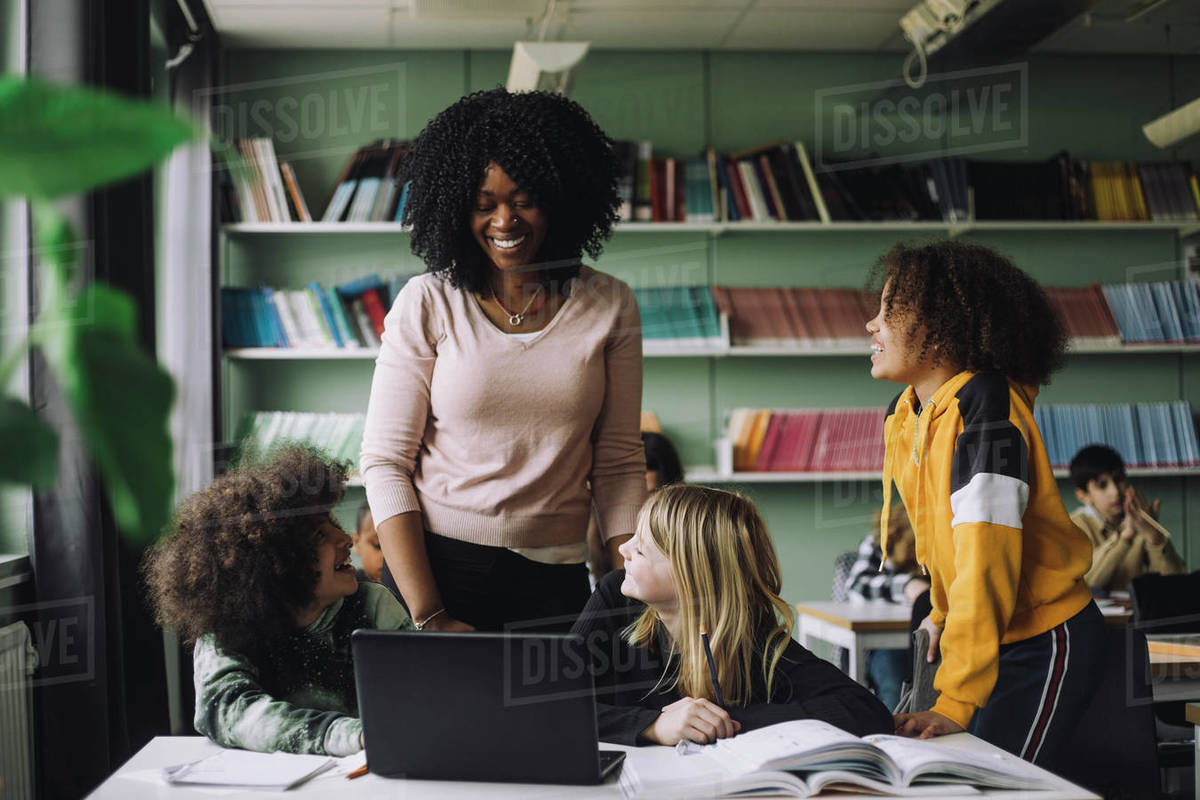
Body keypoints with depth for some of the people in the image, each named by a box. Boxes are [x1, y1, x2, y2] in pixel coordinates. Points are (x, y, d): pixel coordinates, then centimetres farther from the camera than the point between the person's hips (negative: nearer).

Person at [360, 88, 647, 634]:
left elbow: (619, 466, 5)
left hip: (555, 582, 1)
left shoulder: (608, 307, 3)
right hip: (434, 565, -1)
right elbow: (384, 462, -4)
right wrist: (428, 616, -12)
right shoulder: (426, 304, -2)